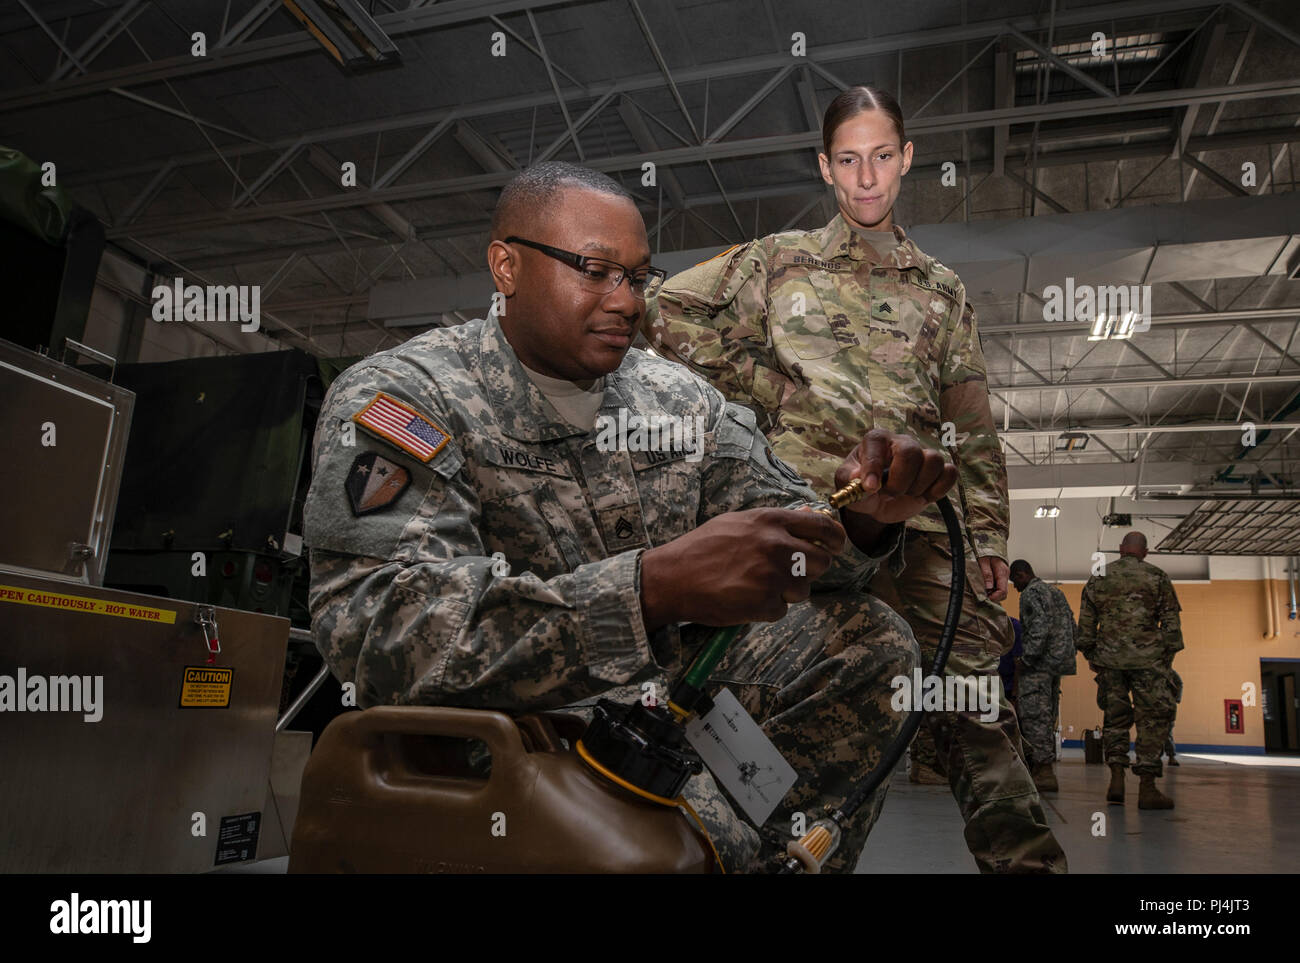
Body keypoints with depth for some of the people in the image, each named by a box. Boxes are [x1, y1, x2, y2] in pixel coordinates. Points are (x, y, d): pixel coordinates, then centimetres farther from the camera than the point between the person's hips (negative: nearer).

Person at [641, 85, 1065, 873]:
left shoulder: (943, 291, 22)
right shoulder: (778, 260, 15)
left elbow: (973, 429, 19)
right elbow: (666, 316, 12)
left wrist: (990, 538, 10)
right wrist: (767, 387, 7)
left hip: (927, 519, 2)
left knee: (976, 708, -4)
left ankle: (1029, 862, 3)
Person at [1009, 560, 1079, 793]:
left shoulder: (1031, 593, -9)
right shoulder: (1056, 592, 21)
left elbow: (1040, 627, -21)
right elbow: (1073, 627, 21)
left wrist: (1026, 659, -19)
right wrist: (1066, 655, 21)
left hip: (1040, 663, -10)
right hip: (1058, 663, 10)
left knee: (1034, 715, -10)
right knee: (1046, 716, 13)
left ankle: (1045, 771, -13)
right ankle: (1043, 768, 17)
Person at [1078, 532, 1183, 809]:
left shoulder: (1098, 579, 11)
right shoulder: (1157, 578, 6)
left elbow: (1085, 624, 10)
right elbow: (1171, 621, 4)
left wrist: (1090, 655, 16)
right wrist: (1169, 656, 11)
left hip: (1109, 658, 2)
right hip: (1147, 658, -2)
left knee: (1115, 717, 10)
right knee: (1153, 719, 1)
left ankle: (1116, 779, 1)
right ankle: (1146, 787, -3)